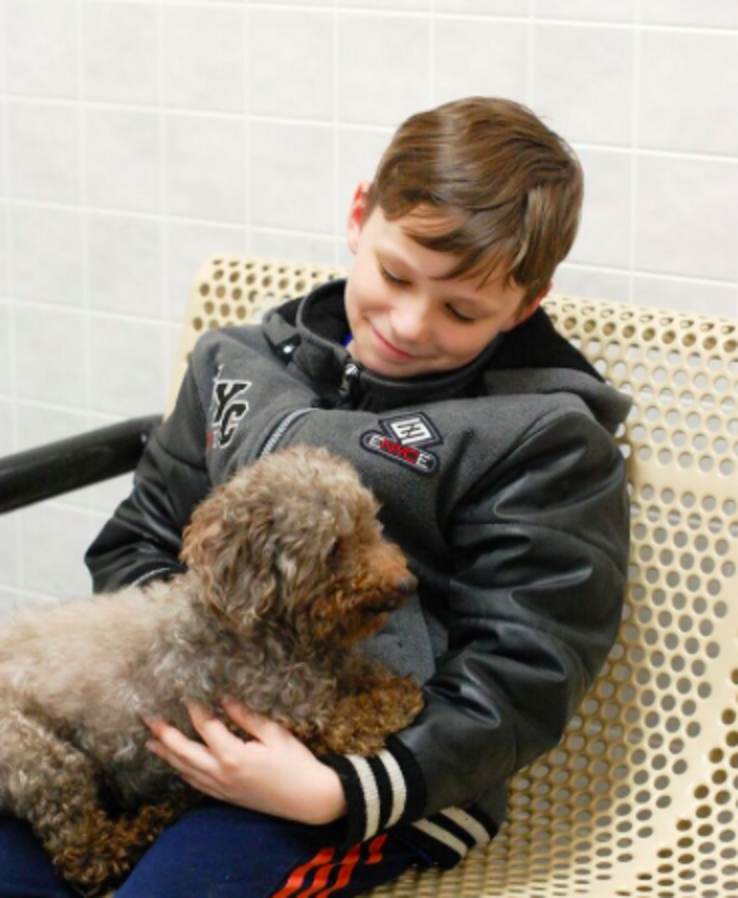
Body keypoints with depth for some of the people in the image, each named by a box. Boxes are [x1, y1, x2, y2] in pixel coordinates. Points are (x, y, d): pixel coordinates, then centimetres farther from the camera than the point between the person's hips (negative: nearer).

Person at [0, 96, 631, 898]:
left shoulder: (545, 438, -1)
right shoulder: (241, 363, 16)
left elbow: (521, 678, -6)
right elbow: (138, 538, 22)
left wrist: (334, 794, -19)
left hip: (388, 772, -5)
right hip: (183, 713, 5)